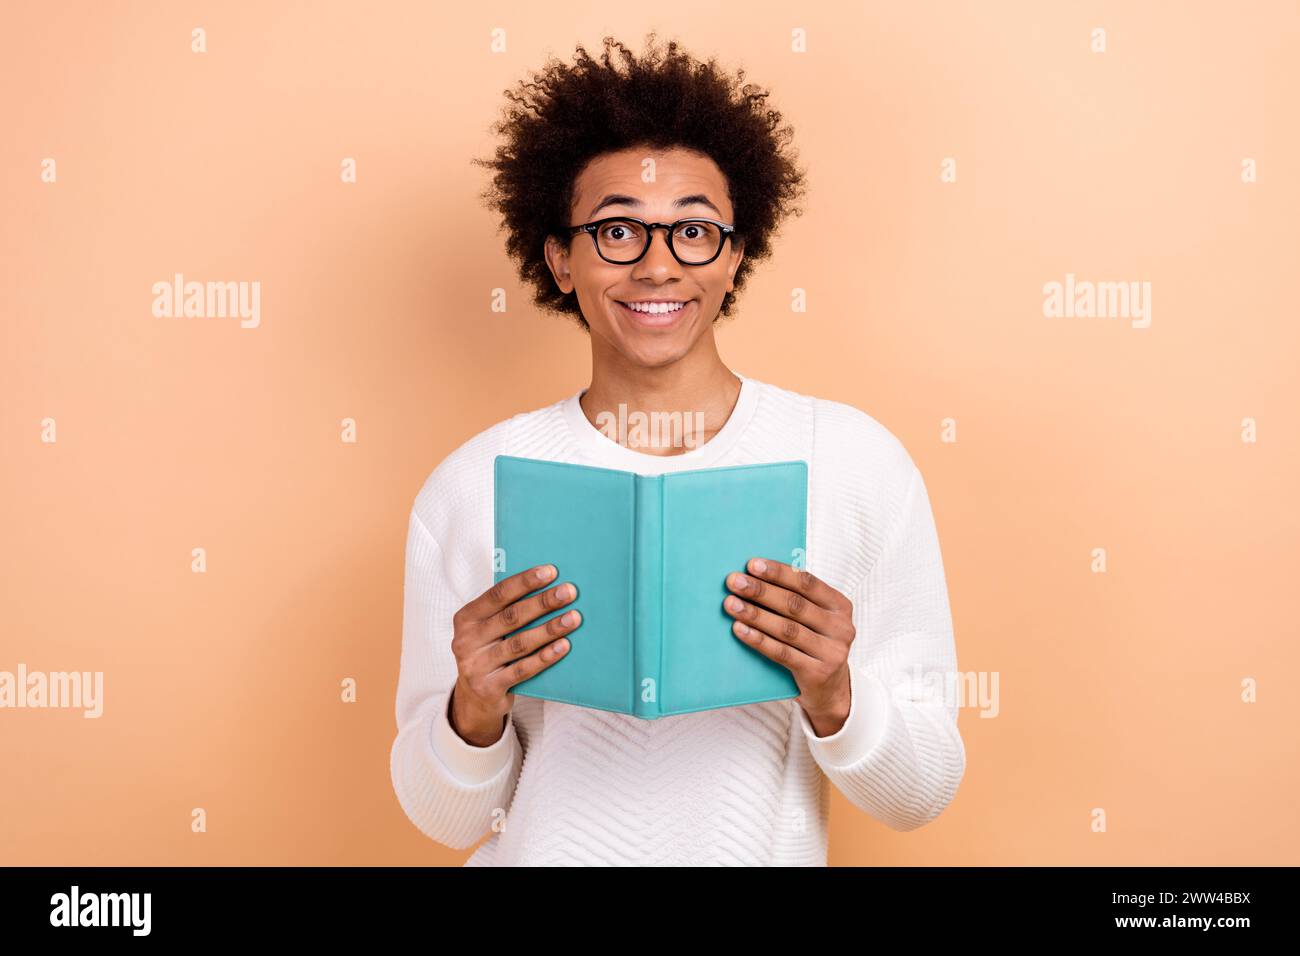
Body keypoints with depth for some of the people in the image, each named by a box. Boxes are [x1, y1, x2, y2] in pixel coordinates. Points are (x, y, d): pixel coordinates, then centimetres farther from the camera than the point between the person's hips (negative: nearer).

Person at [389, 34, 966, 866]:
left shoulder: (858, 461, -7)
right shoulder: (472, 486, -6)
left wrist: (835, 700, -19)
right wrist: (473, 713, -17)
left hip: (766, 850, 1)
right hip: (542, 850, 0)